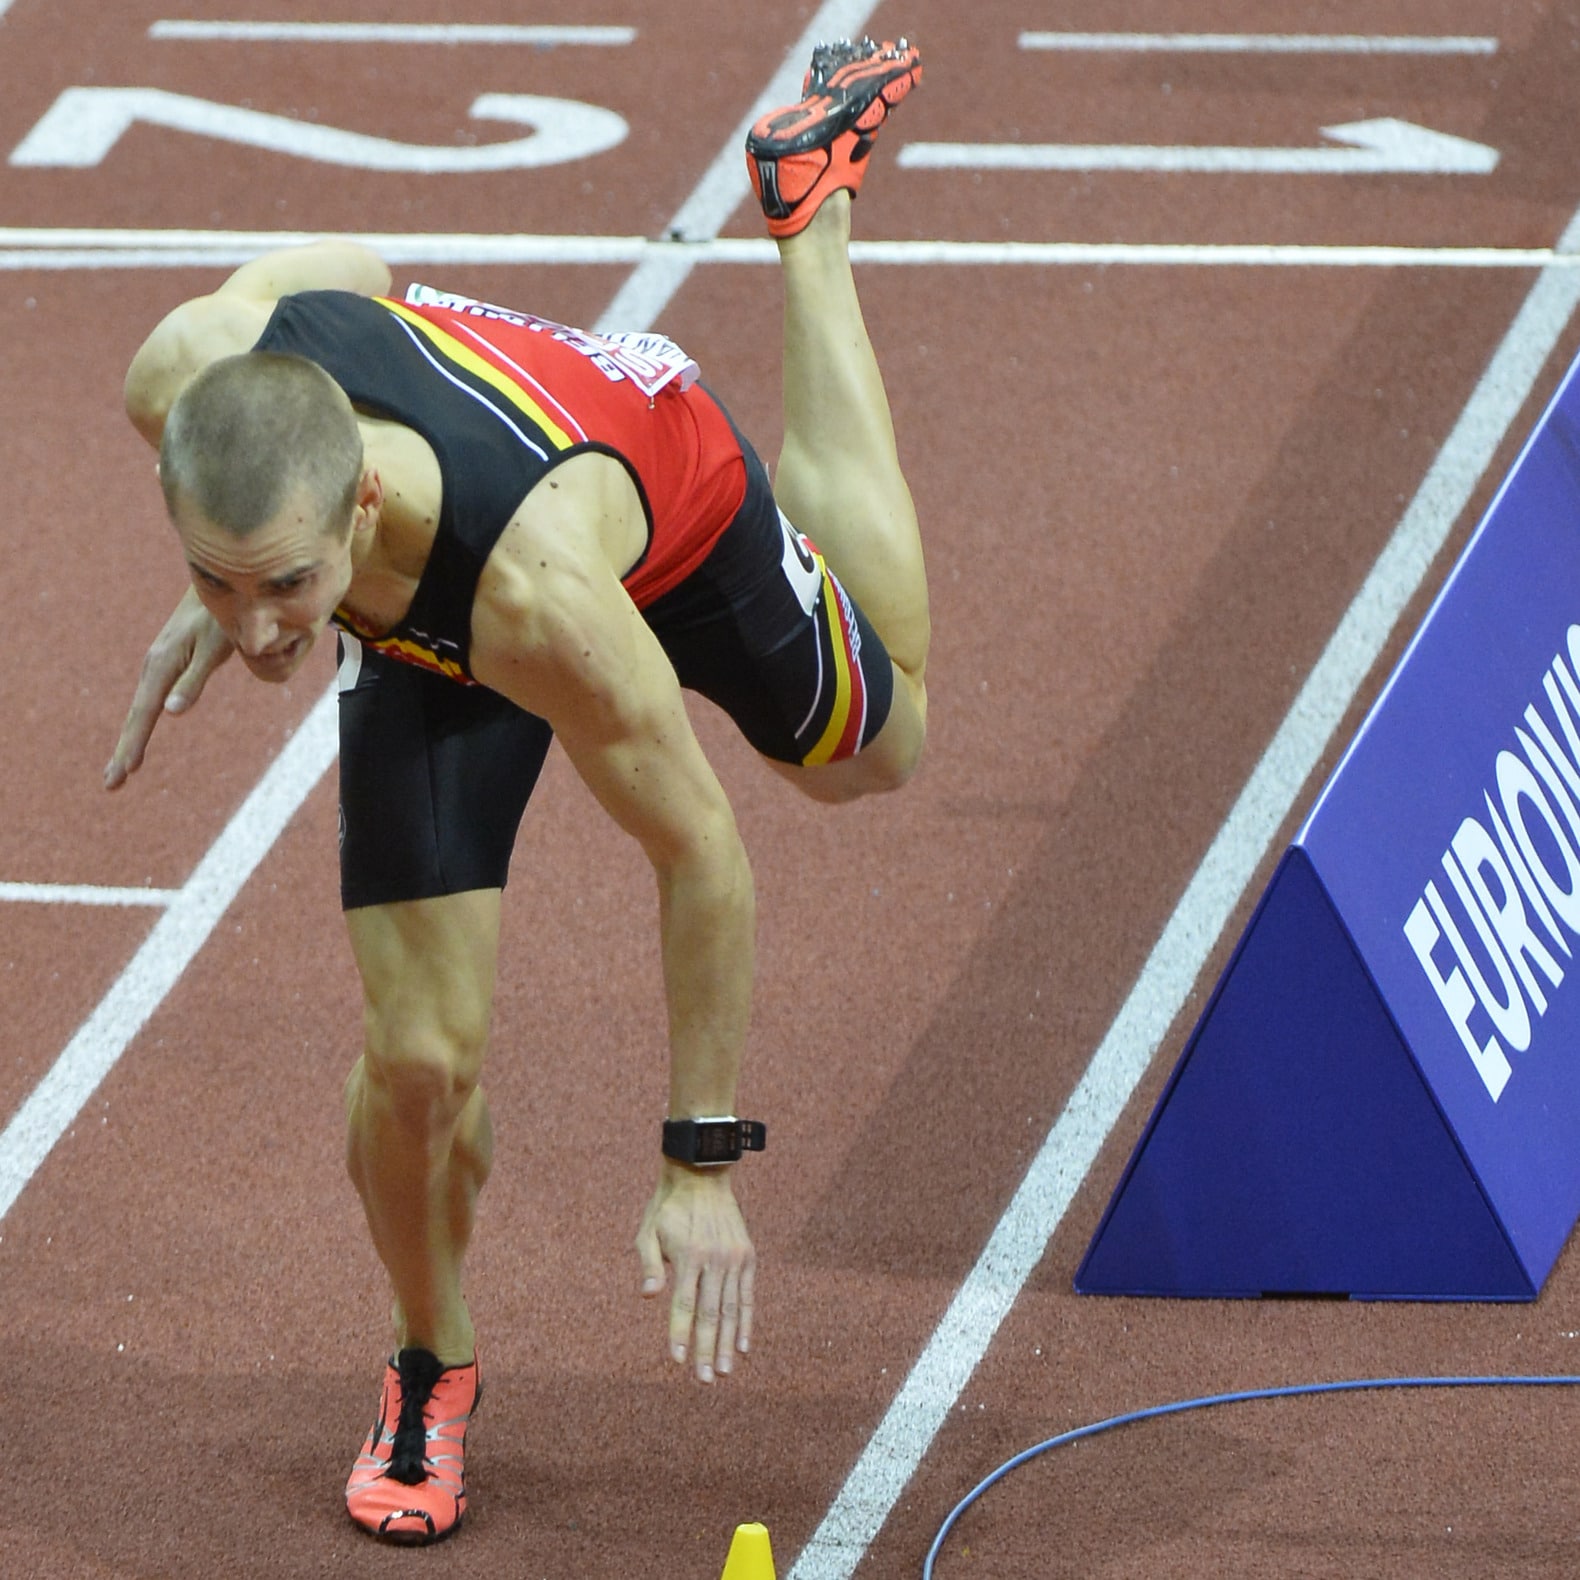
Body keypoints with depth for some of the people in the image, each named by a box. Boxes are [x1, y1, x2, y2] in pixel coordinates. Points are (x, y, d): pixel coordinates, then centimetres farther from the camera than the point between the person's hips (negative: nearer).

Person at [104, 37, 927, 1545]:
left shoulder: (543, 598, -51)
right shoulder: (185, 375, -40)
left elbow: (702, 857, -34)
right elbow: (338, 265, -13)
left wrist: (703, 1160, -25)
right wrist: (219, 593, -4)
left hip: (677, 496, -2)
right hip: (416, 633, 2)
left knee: (875, 750, 34)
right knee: (419, 1057, -11)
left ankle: (808, 205, 46)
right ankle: (431, 1367, 23)